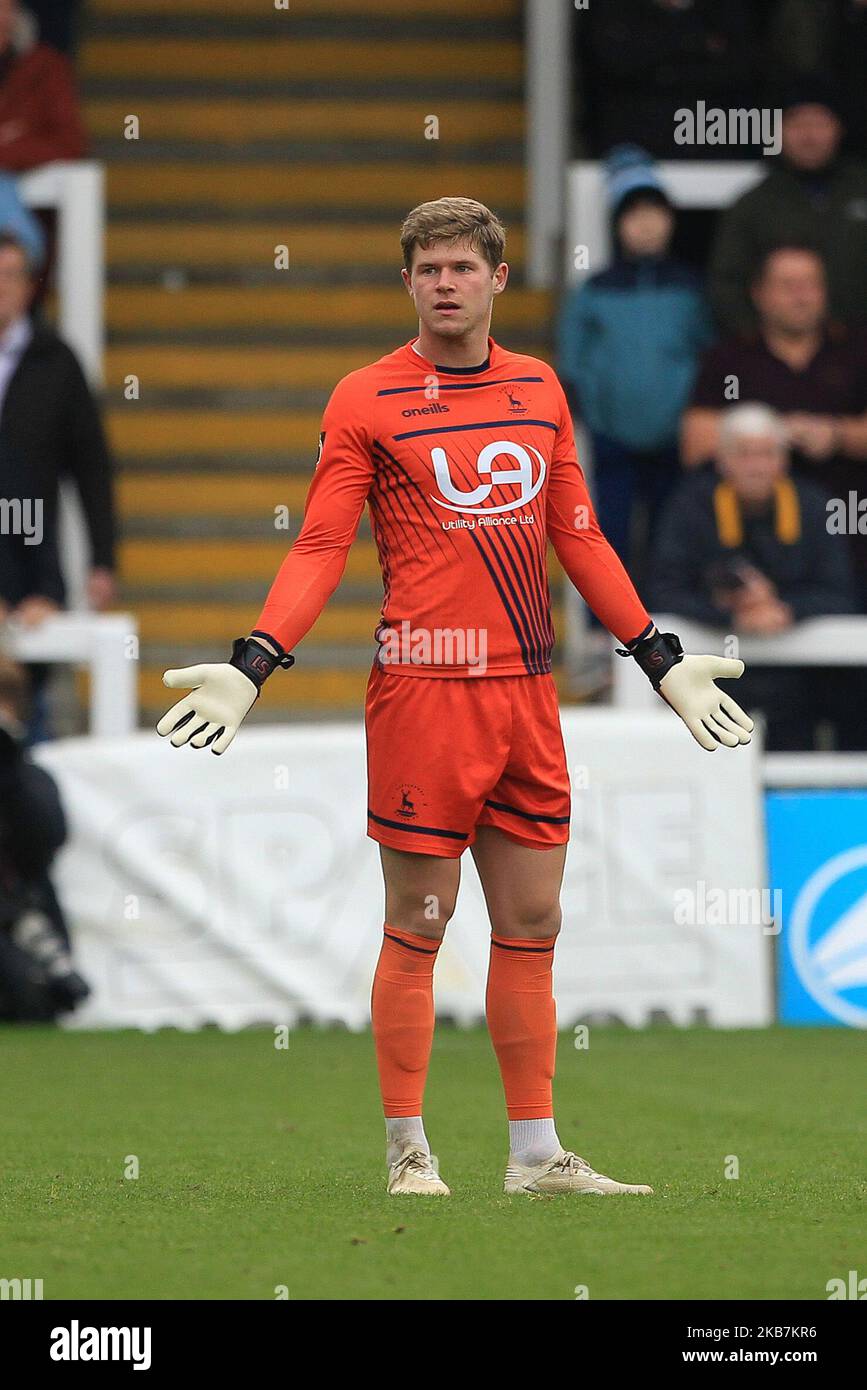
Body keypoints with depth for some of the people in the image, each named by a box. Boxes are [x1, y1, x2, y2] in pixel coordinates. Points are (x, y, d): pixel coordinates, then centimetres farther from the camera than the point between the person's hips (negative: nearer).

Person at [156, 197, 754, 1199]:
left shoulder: (539, 389, 13)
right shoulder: (366, 400, -1)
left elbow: (579, 537, 20)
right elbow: (321, 547, -3)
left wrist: (660, 656, 19)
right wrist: (249, 666, -14)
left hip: (527, 693, 5)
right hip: (423, 689, -5)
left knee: (531, 923, 8)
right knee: (416, 925, -2)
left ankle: (535, 1152, 14)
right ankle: (408, 1153, 6)